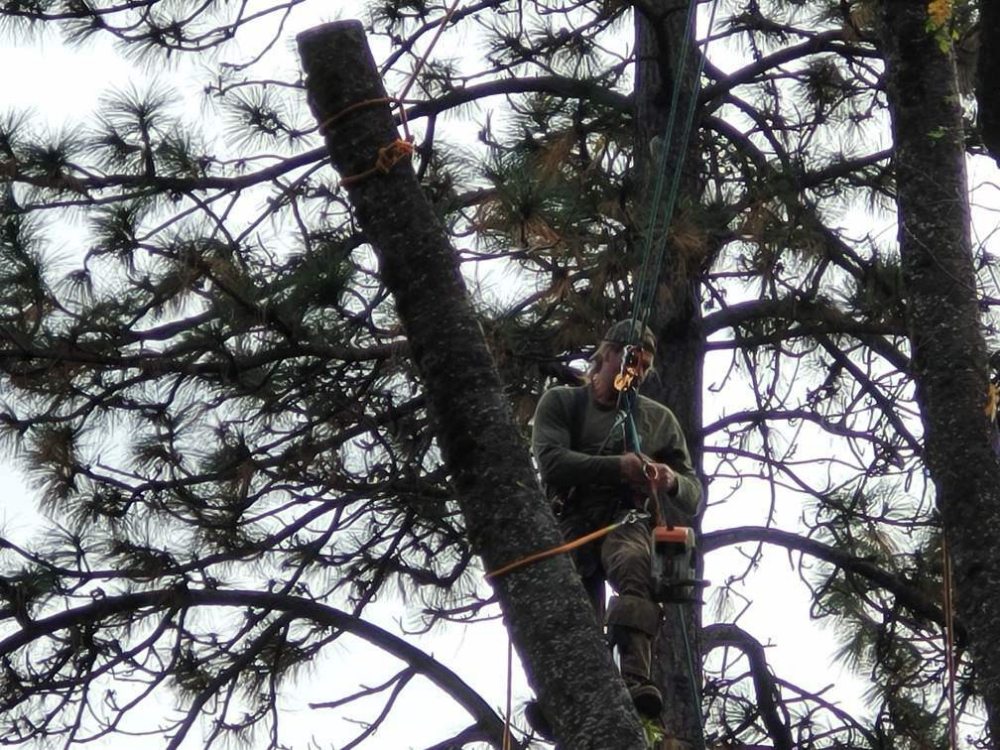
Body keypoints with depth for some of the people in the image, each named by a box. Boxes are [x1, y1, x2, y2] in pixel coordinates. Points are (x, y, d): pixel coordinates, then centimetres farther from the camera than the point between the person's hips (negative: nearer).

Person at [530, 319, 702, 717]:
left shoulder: (659, 419, 21)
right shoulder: (561, 402, 14)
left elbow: (693, 492, 17)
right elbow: (551, 461, -6)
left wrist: (673, 482, -9)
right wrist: (617, 466, -20)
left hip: (626, 519, -2)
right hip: (572, 521, 2)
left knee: (633, 564, -36)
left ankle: (638, 681, -55)